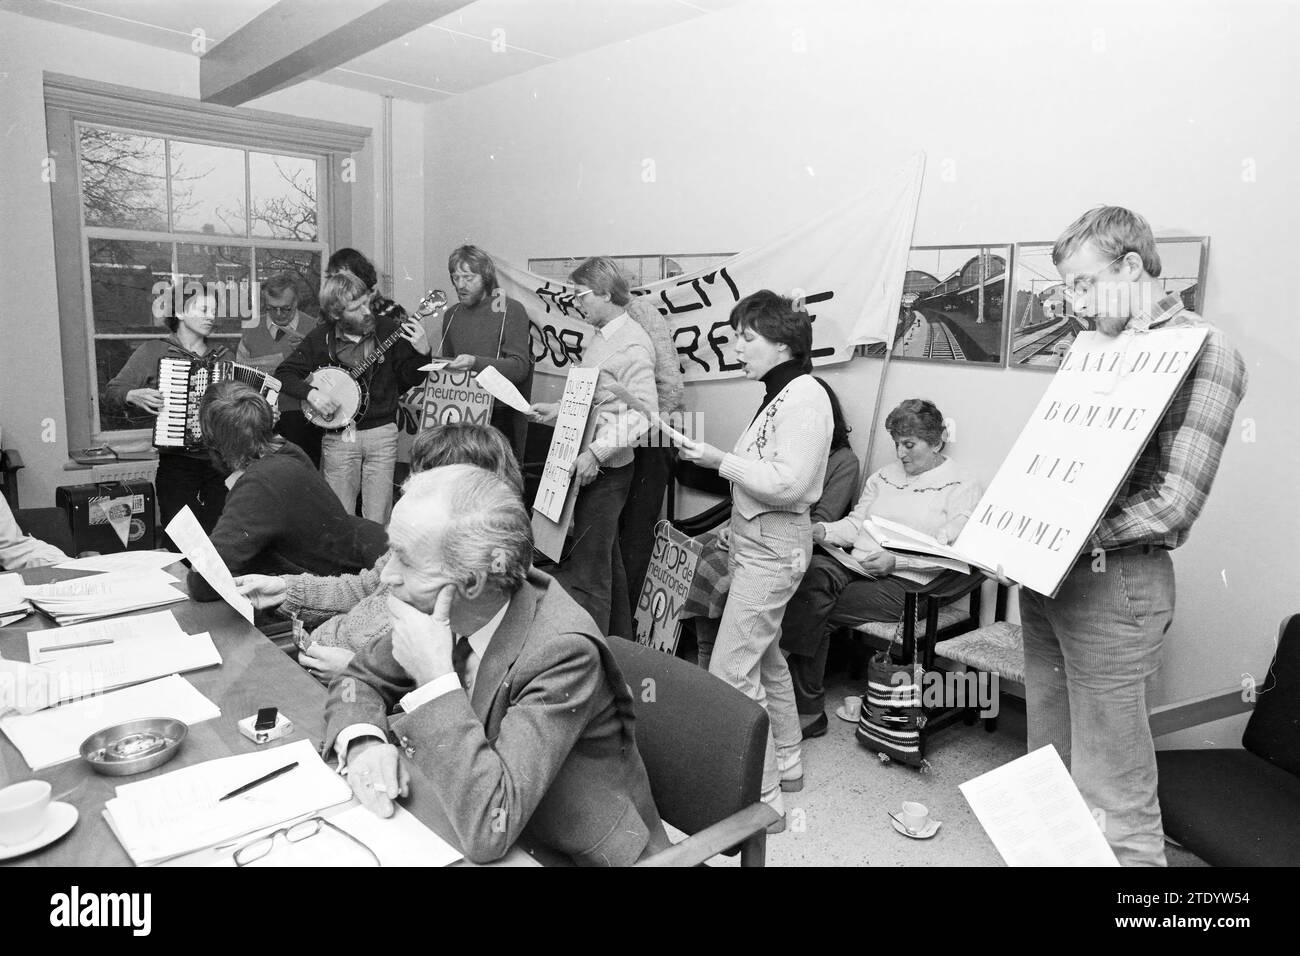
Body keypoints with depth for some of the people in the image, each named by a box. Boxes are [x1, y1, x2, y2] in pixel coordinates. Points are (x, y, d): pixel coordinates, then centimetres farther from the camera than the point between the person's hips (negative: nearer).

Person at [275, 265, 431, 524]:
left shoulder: (388, 329, -1)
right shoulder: (320, 338, 0)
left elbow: (410, 379, 4)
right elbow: (284, 373, 6)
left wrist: (422, 353, -14)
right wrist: (310, 393, -12)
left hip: (381, 432, 0)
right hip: (337, 436, 0)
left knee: (378, 522, 1)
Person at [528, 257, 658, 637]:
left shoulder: (631, 345, -15)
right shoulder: (600, 338, 14)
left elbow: (644, 413, -22)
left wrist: (596, 453, -26)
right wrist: (557, 410, 10)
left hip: (606, 469, -10)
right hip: (590, 465, 10)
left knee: (586, 570, -6)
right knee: (607, 558, 19)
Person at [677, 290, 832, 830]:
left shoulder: (805, 397, -17)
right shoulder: (778, 395, 12)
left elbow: (788, 483, -24)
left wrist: (721, 461, -20)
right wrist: (716, 460, 4)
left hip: (773, 543, -10)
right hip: (754, 537, 10)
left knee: (731, 670, -8)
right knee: (764, 655, 21)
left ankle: (761, 800, 2)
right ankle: (785, 763, 39)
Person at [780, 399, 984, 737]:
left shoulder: (962, 487, 4)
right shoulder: (884, 475, 23)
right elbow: (855, 524, 19)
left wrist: (895, 560, -19)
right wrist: (823, 530, -2)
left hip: (907, 583, -5)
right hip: (857, 565, 5)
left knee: (815, 610, -26)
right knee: (815, 572, -31)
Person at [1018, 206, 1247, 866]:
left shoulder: (1203, 350, -8)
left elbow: (1174, 503, -16)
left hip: (1111, 582, -7)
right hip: (1046, 576, 8)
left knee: (1111, 790, 2)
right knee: (1050, 761, 19)